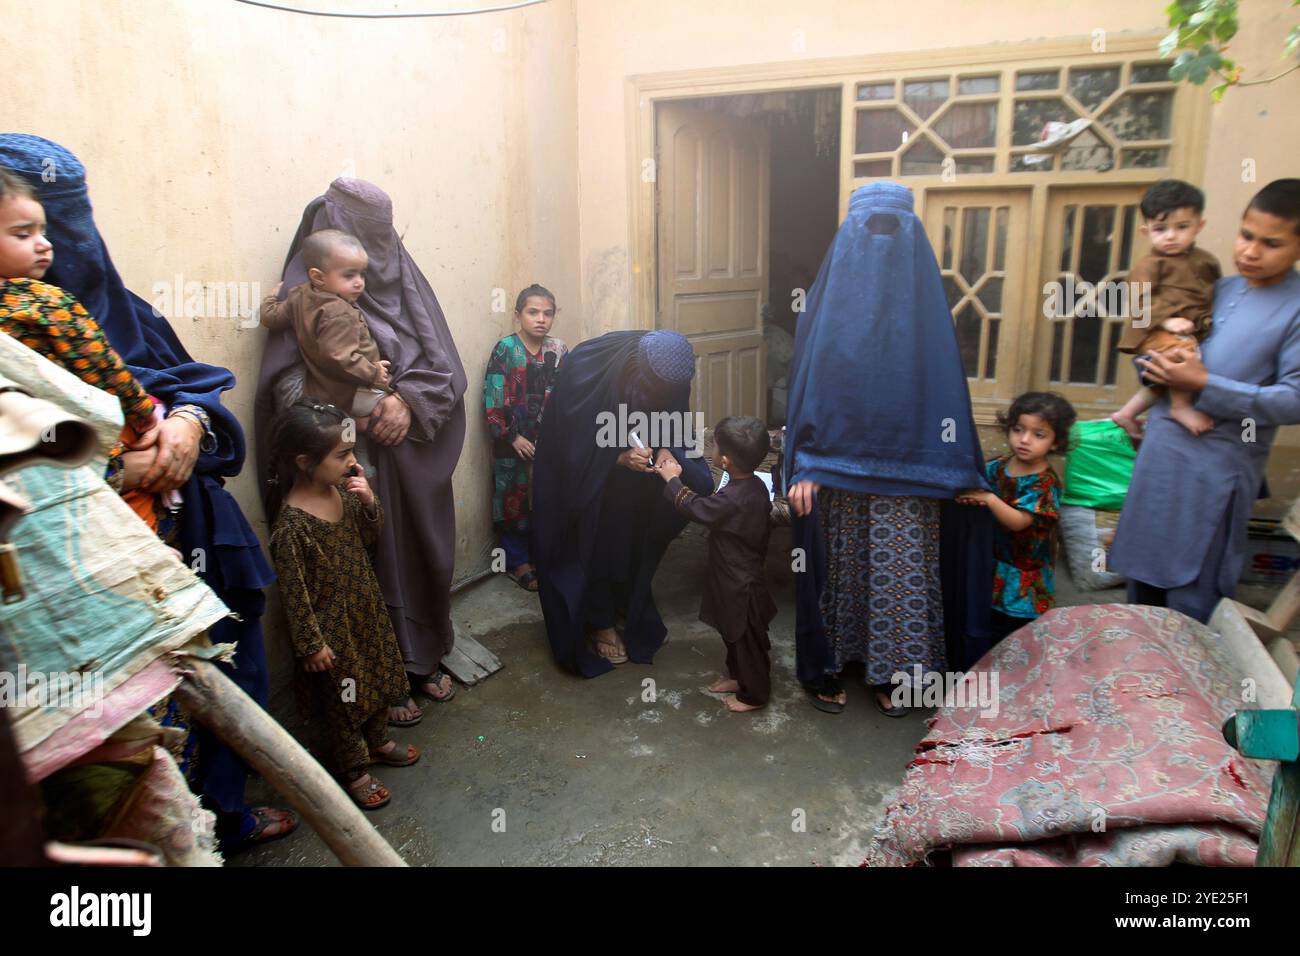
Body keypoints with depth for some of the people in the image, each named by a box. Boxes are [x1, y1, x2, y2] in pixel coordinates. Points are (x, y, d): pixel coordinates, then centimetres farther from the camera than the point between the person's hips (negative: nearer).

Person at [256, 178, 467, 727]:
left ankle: (424, 658, 33)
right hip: (356, 459, -5)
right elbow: (284, 381, -12)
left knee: (423, 552, 13)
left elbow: (445, 365, 3)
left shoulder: (404, 279, 8)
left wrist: (409, 400, -15)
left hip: (415, 459, 5)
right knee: (372, 563, 3)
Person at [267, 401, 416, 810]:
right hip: (331, 624, -7)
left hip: (367, 608, 7)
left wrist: (370, 502, -14)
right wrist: (311, 643, -14)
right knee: (342, 700, 13)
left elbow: (370, 538, 6)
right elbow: (294, 591, -21)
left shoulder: (343, 492, -8)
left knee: (378, 676, 25)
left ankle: (377, 740, 50)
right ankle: (353, 771, 35)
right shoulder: (291, 523, -29)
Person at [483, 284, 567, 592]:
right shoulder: (505, 349, -8)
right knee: (513, 498, 5)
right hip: (513, 441, -3)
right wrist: (512, 437, -14)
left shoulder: (559, 350, 4)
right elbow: (493, 399, -12)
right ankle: (517, 562, 17)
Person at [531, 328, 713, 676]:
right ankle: (599, 624, 18)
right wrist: (620, 458, -38)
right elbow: (574, 442, -25)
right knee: (591, 540, 1)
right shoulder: (584, 369, -35)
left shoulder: (668, 378, -22)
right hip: (579, 470, -4)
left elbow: (672, 426, -6)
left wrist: (667, 452, -28)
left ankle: (625, 609, 34)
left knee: (626, 538, 11)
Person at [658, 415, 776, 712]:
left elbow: (694, 507, -18)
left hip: (739, 585, -9)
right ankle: (738, 676, 45)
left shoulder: (732, 498, -33)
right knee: (735, 635, 26)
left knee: (747, 639, 10)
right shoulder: (757, 486, -5)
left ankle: (754, 694, 28)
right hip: (745, 574, 9)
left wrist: (672, 479, -4)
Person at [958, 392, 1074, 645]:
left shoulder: (1045, 483, -13)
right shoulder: (996, 467, 2)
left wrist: (990, 499, -38)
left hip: (1023, 582, -4)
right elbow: (972, 490, 3)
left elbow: (1019, 521, -23)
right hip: (991, 571, 5)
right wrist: (970, 498, -20)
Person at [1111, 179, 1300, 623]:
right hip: (1161, 448, 6)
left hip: (1219, 465, -6)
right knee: (1144, 573, 18)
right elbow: (1158, 338, 18)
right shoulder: (1219, 289, 8)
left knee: (1191, 594, 4)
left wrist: (1204, 384, -20)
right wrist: (1157, 365, -4)